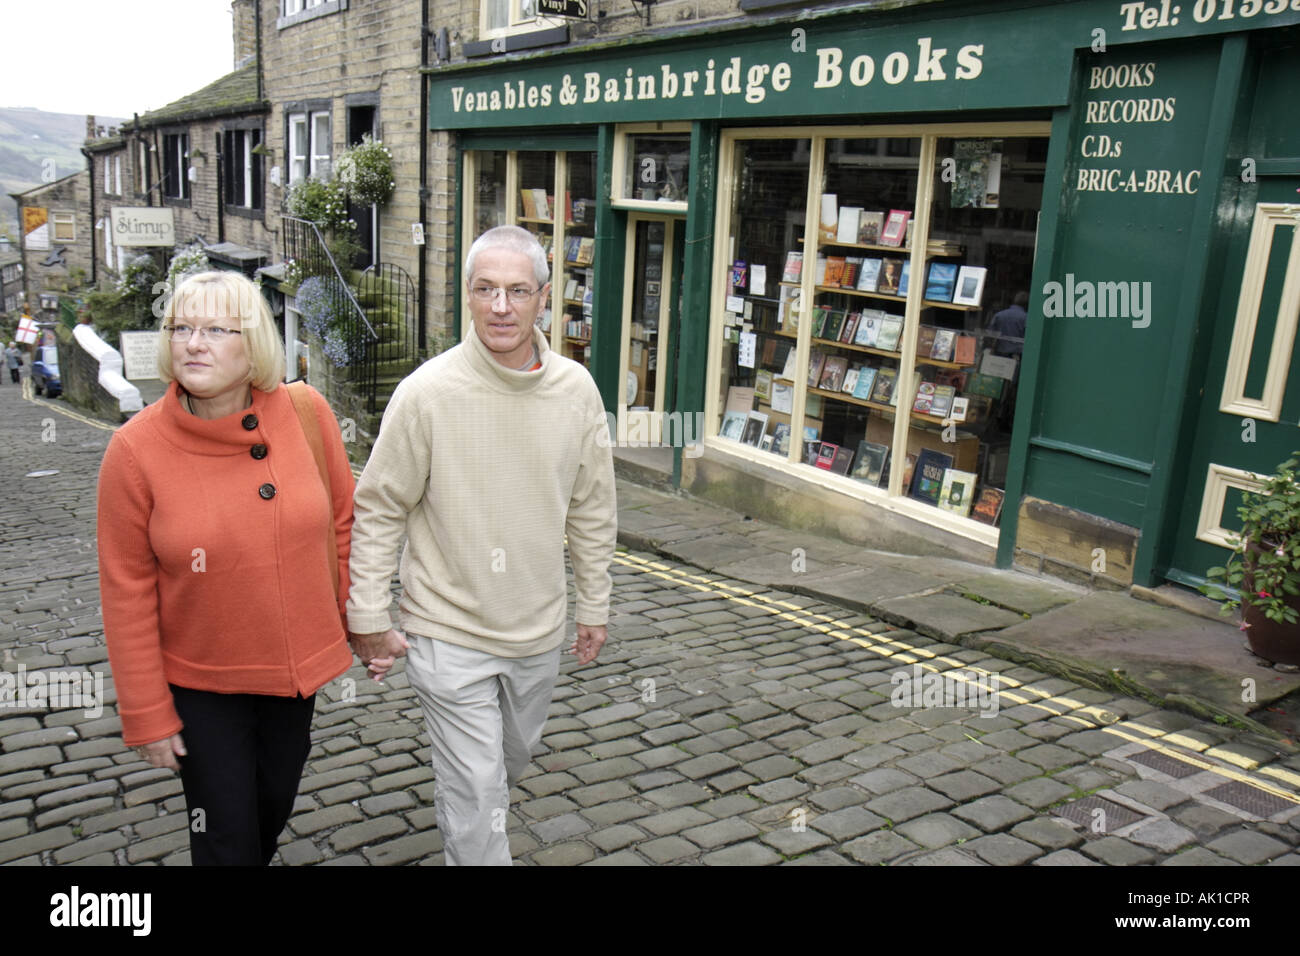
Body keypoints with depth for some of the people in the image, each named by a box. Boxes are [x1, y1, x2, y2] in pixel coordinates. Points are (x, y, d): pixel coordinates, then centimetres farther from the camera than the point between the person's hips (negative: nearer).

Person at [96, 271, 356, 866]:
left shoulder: (307, 414, -13)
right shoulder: (136, 449, -17)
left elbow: (343, 524, -1)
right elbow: (127, 592, -11)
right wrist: (146, 714, -7)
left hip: (296, 665, 3)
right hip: (200, 682, -2)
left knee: (274, 804, 24)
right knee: (227, 838, 8)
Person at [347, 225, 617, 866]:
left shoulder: (576, 390, -6)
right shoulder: (427, 392, -17)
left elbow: (592, 509, 4)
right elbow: (378, 509, -9)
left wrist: (594, 607, 9)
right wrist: (369, 620, -8)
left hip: (539, 630, 5)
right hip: (449, 633, -5)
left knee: (513, 756, 26)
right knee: (474, 788, 1)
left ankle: (468, 830, 56)